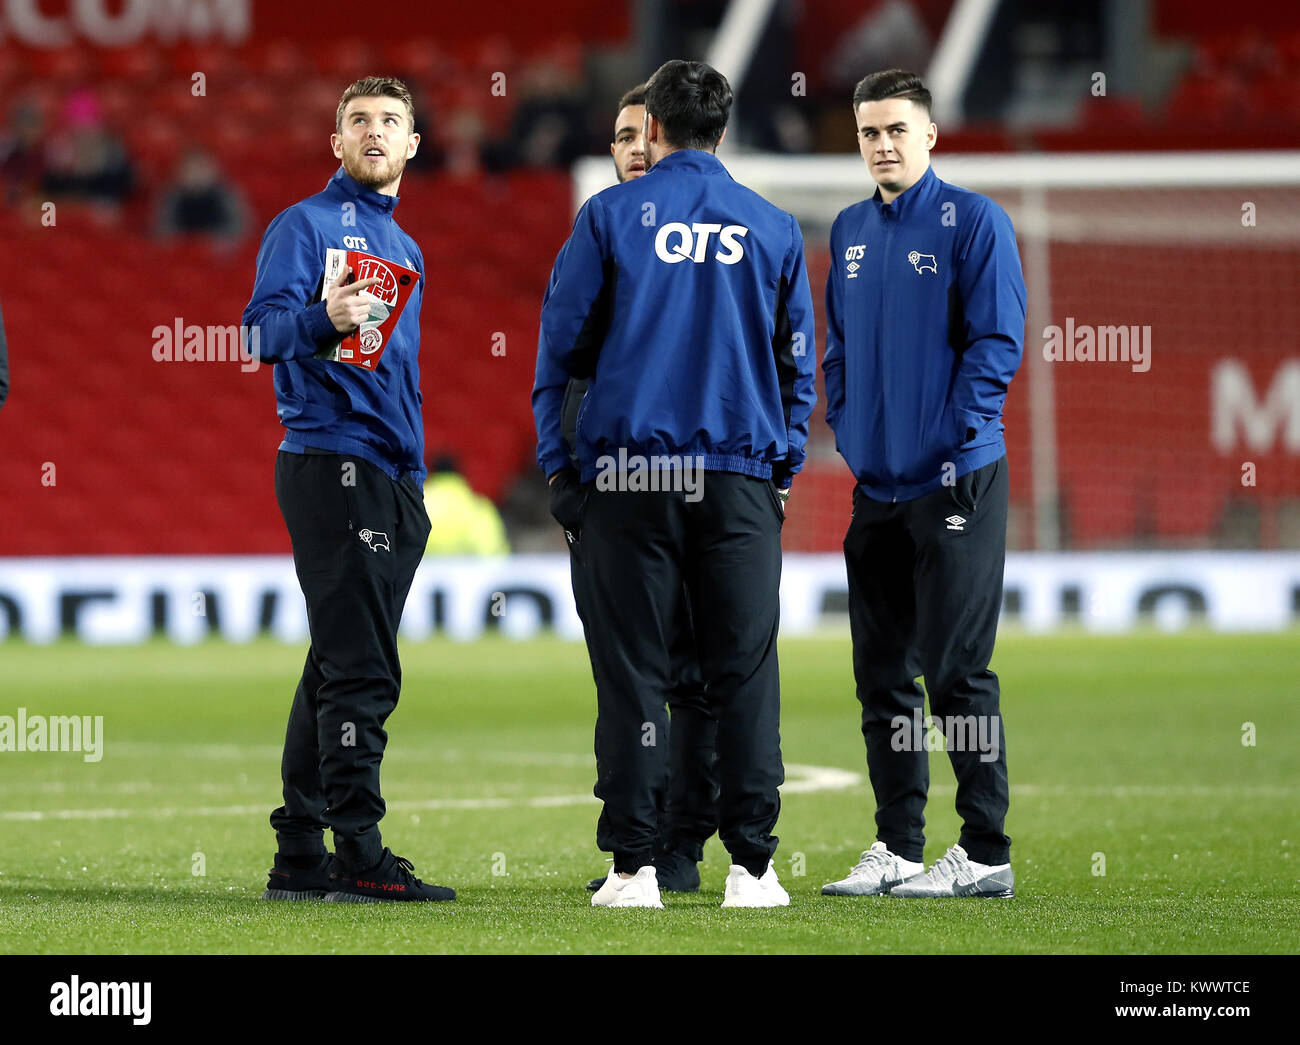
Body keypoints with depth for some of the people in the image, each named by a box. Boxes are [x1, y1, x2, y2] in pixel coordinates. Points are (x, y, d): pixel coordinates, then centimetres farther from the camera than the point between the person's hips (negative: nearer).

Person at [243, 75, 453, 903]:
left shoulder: (405, 247, 23)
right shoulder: (308, 224, -2)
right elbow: (264, 329, -13)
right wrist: (323, 319, -34)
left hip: (396, 477, 9)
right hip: (332, 457, -9)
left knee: (340, 669, 9)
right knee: (361, 670, -14)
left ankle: (301, 857, 12)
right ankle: (358, 856, -15)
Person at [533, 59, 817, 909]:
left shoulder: (610, 217, 2)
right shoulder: (773, 228, 8)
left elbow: (560, 346, 2)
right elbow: (799, 364, 12)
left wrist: (557, 463, 8)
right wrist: (784, 469, 19)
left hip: (628, 476, -1)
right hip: (742, 479, 1)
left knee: (632, 672, 1)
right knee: (745, 671, 2)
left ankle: (634, 866, -2)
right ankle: (752, 865, -1)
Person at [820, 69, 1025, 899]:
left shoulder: (973, 221, -5)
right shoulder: (850, 232, 14)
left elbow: (997, 342, -10)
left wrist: (952, 439, -15)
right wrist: (847, 431, 7)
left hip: (955, 480, -7)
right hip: (874, 486, 7)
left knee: (957, 672, -7)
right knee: (882, 675, 8)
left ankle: (986, 854, -3)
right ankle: (897, 851, 14)